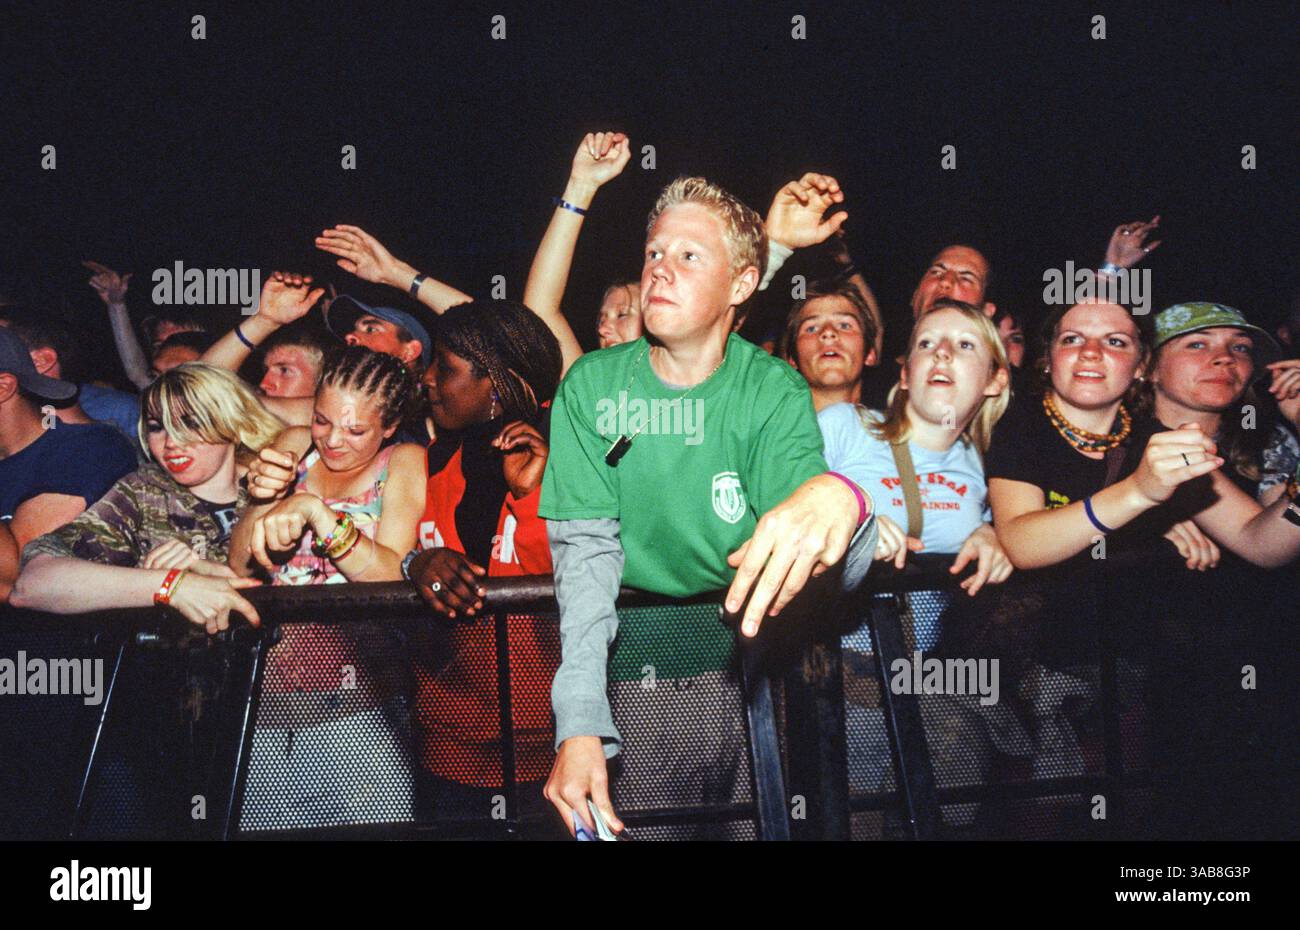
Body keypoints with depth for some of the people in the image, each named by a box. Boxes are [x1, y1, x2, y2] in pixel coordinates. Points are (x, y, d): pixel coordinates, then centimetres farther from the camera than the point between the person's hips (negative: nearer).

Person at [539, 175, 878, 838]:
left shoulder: (775, 393, -4)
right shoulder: (592, 386, -1)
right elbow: (587, 548, -9)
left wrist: (836, 498, -43)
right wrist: (579, 725, -23)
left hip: (744, 644, 0)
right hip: (629, 651, 0)